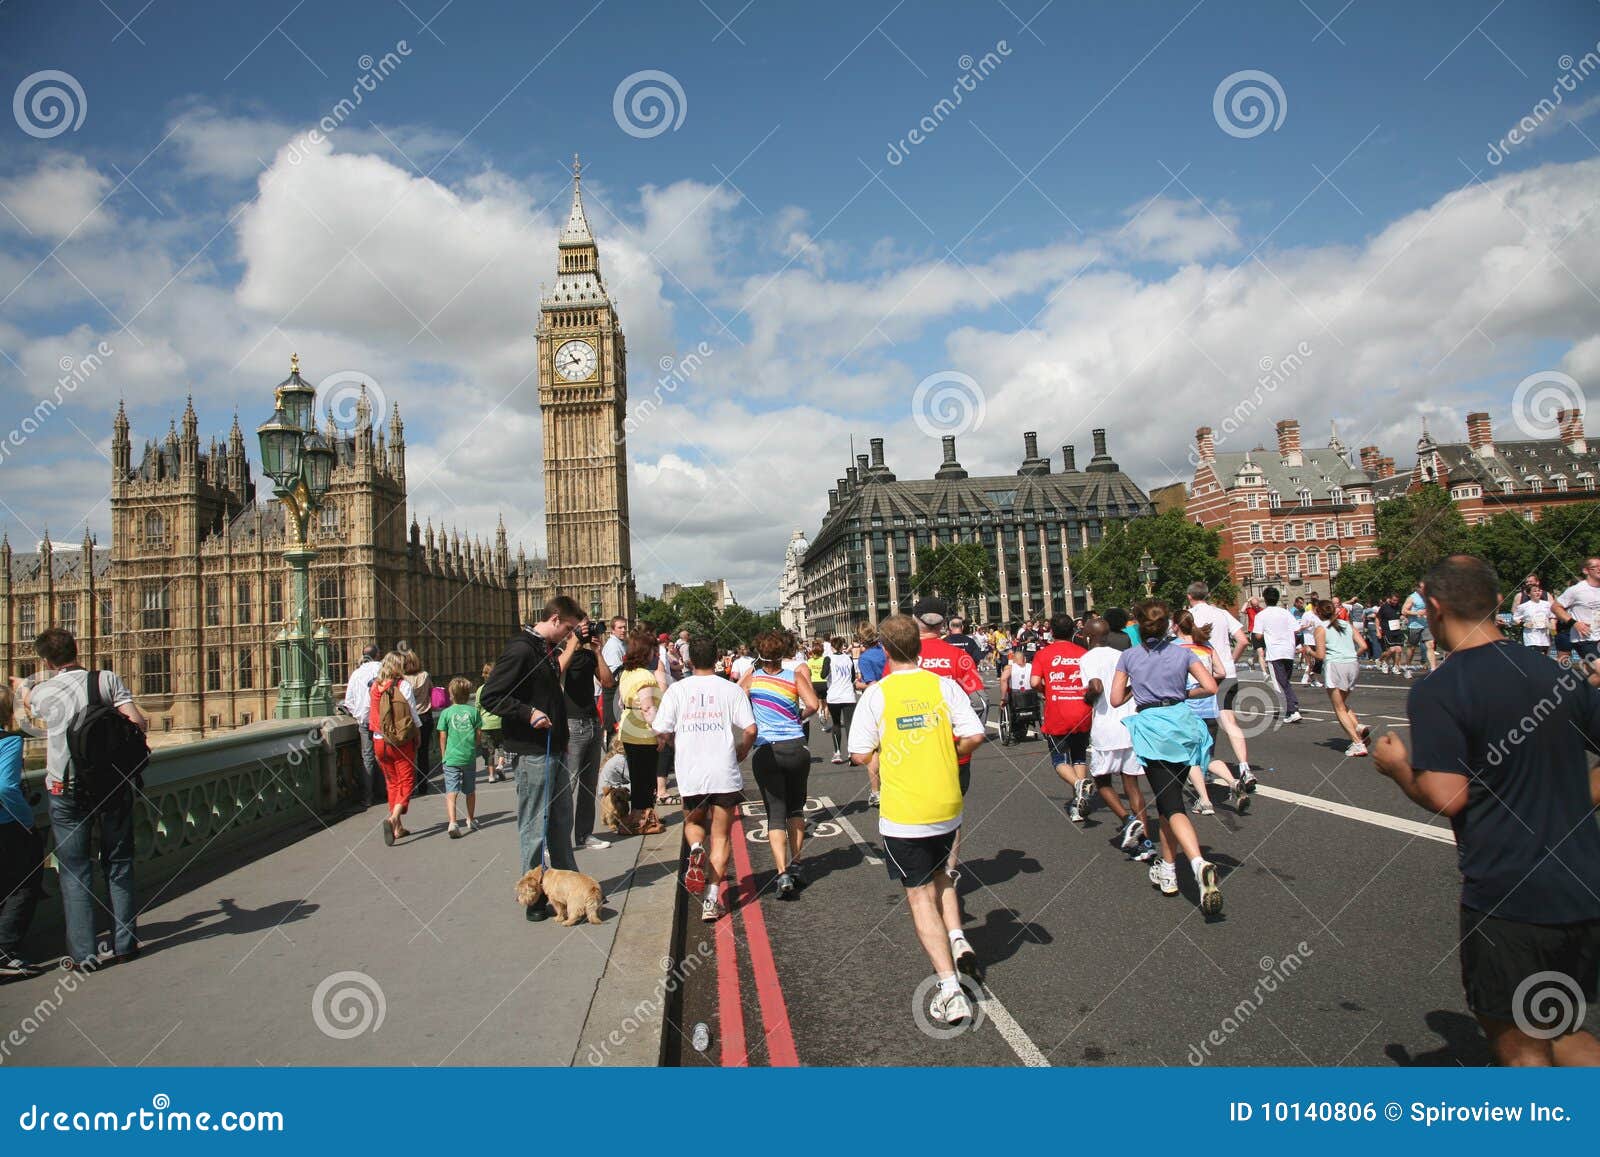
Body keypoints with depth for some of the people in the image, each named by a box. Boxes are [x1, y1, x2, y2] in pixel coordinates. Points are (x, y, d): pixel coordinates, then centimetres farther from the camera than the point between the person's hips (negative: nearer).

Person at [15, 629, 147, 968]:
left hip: (67, 791, -1)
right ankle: (125, 944, 15)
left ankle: (83, 953, 8)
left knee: (74, 872, 7)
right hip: (113, 787, 1)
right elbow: (138, 722, -14)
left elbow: (25, 698, 23)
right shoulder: (107, 679, -6)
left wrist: (23, 684, 45)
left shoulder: (42, 693, -3)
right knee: (118, 866, 11)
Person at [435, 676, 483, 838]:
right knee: (470, 790, 17)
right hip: (470, 757, 2)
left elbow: (443, 737, 0)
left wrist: (443, 756, 11)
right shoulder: (474, 711, 1)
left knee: (451, 792, -6)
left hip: (451, 757, -2)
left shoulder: (446, 712, -2)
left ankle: (452, 822, -22)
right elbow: (478, 734, 2)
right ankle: (471, 820, 33)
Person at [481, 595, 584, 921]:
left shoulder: (548, 650, 14)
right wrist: (528, 713, -25)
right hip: (533, 752, -10)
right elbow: (491, 696, -20)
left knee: (561, 821, 18)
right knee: (534, 826, 1)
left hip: (555, 749, 10)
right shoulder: (520, 650, -16)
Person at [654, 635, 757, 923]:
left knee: (693, 822, 26)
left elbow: (662, 731, -3)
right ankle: (712, 899, 1)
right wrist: (741, 751, 12)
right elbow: (750, 729, -8)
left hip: (690, 773, 1)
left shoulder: (677, 689, -1)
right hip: (724, 773, -1)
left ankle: (696, 849, -6)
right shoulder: (731, 689, -2)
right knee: (721, 837, 10)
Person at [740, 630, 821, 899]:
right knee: (795, 808, 20)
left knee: (775, 813, 2)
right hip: (796, 748, 0)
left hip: (766, 752, 0)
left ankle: (783, 873, -10)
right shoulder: (795, 675, -3)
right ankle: (794, 864, 20)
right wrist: (799, 718, 7)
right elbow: (813, 705, -14)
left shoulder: (752, 677, 0)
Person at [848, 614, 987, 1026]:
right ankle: (957, 938, 8)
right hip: (948, 807, 3)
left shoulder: (876, 694, -9)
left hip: (902, 814, -3)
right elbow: (974, 736, -7)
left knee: (920, 894, 5)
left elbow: (860, 755, -8)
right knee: (938, 873, 29)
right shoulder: (943, 685, -3)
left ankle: (950, 990, 1)